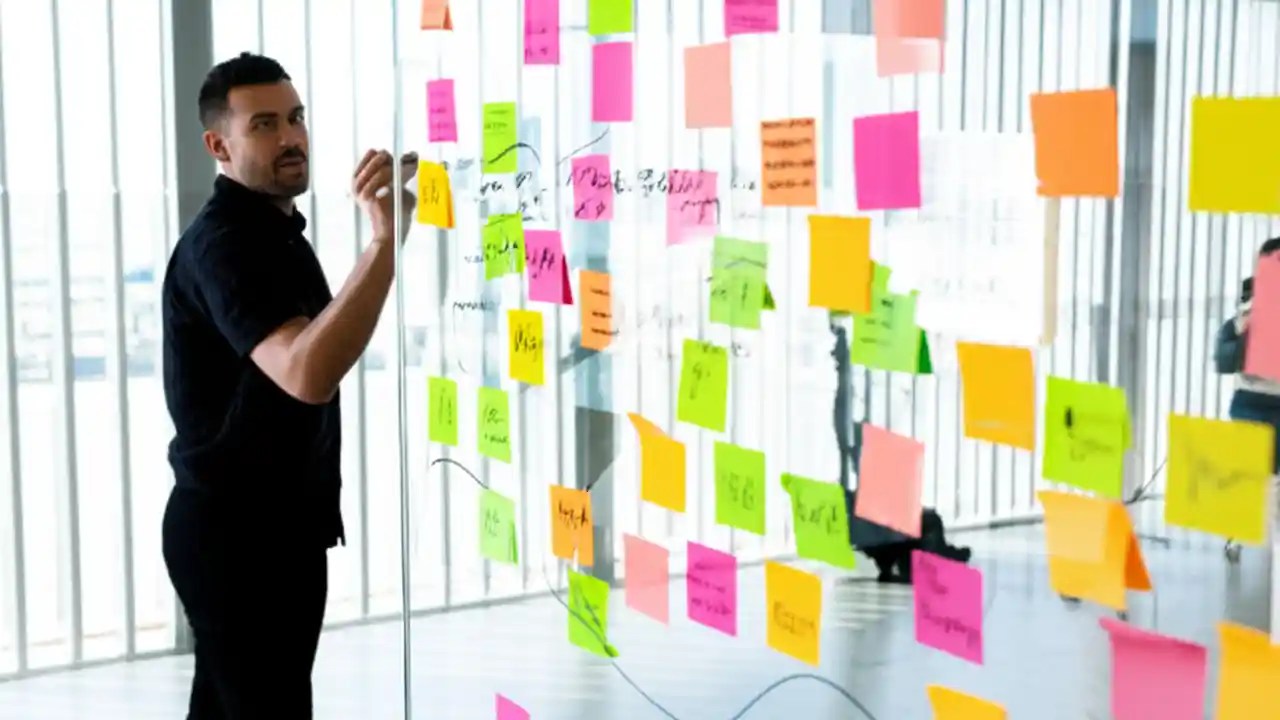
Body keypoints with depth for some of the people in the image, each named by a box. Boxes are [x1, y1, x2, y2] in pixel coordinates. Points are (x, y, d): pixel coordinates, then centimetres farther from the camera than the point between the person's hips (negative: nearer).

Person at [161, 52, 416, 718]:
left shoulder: (272, 231, 15)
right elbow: (308, 374, -37)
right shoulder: (223, 242, -19)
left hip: (272, 524, 10)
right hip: (237, 532, -10)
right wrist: (385, 241, -40)